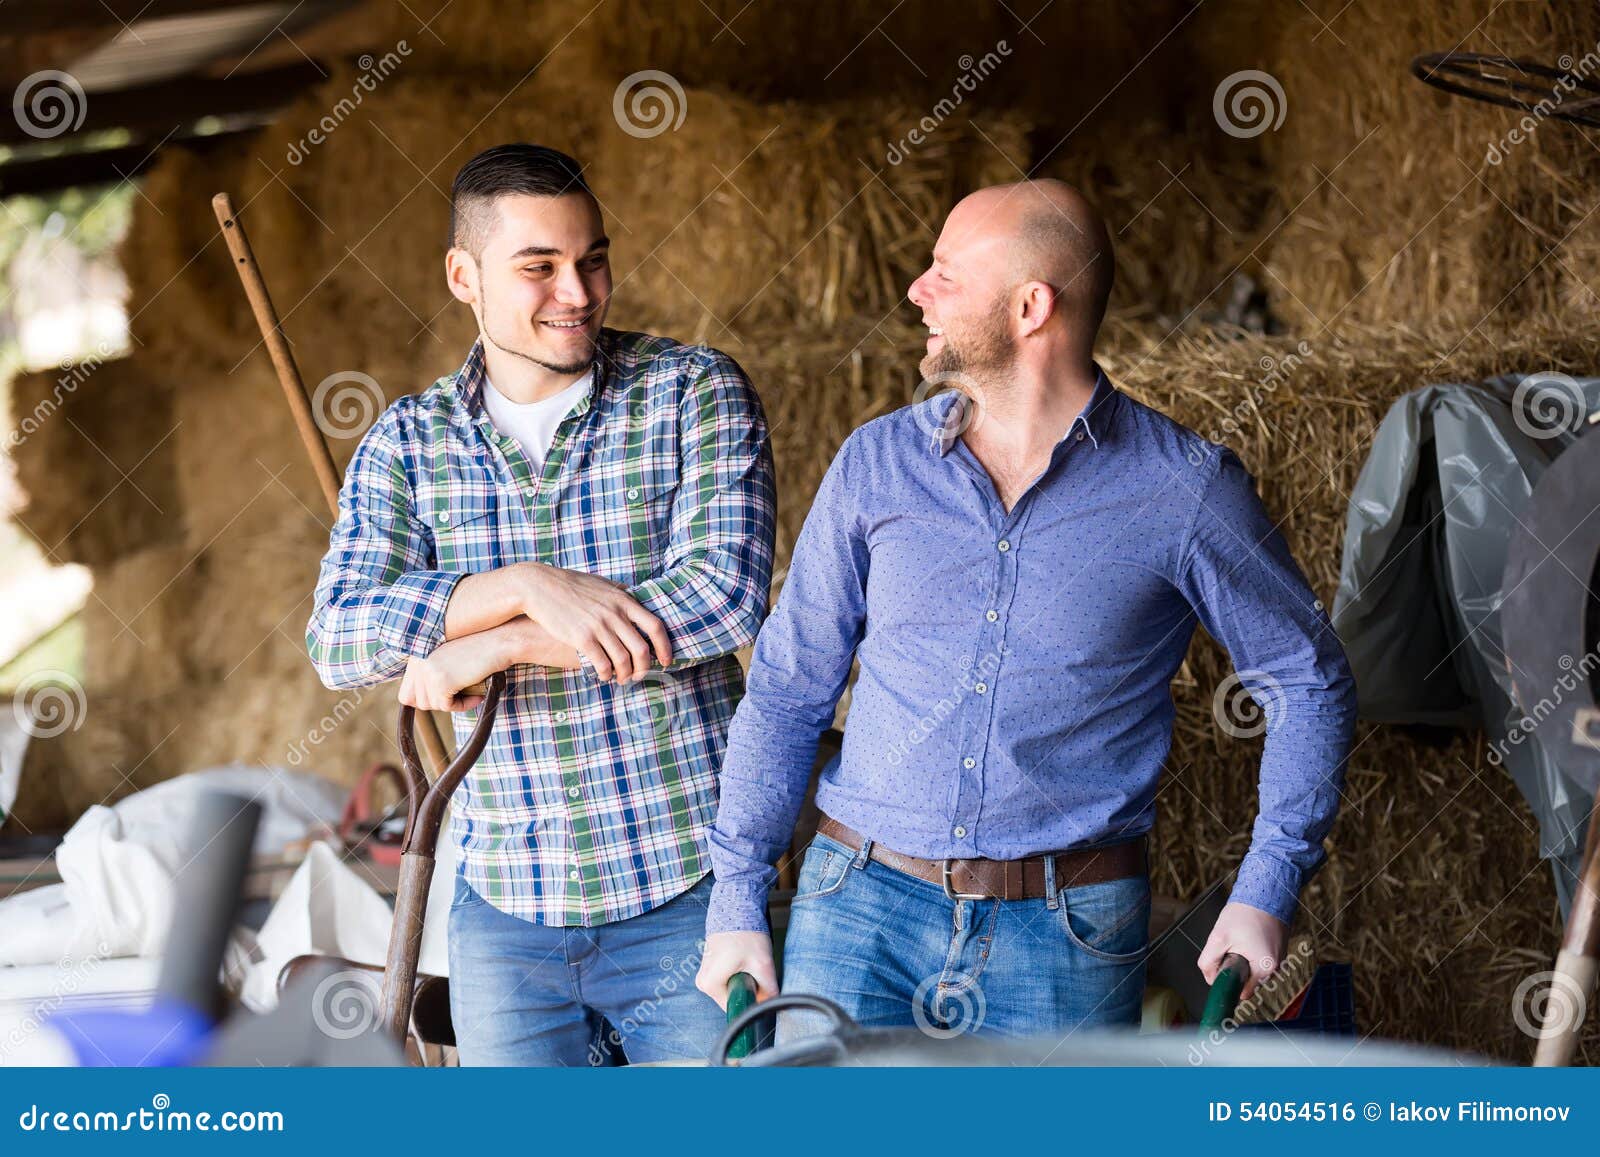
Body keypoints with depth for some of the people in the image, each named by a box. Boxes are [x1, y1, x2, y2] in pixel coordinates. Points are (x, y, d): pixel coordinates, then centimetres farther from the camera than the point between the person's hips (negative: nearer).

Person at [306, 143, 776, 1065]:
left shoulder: (695, 392, -3)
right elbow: (342, 641, -8)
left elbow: (729, 597, -17)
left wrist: (488, 647, -14)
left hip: (686, 890, -2)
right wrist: (529, 587, -23)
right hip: (507, 909, 3)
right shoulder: (408, 442, 4)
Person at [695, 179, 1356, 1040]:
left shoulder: (1185, 489, -3)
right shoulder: (876, 464, 4)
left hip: (1067, 937, -2)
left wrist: (1266, 893, -4)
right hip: (861, 906, 2)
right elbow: (788, 688, 10)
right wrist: (737, 900, 4)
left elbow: (1310, 681, 6)